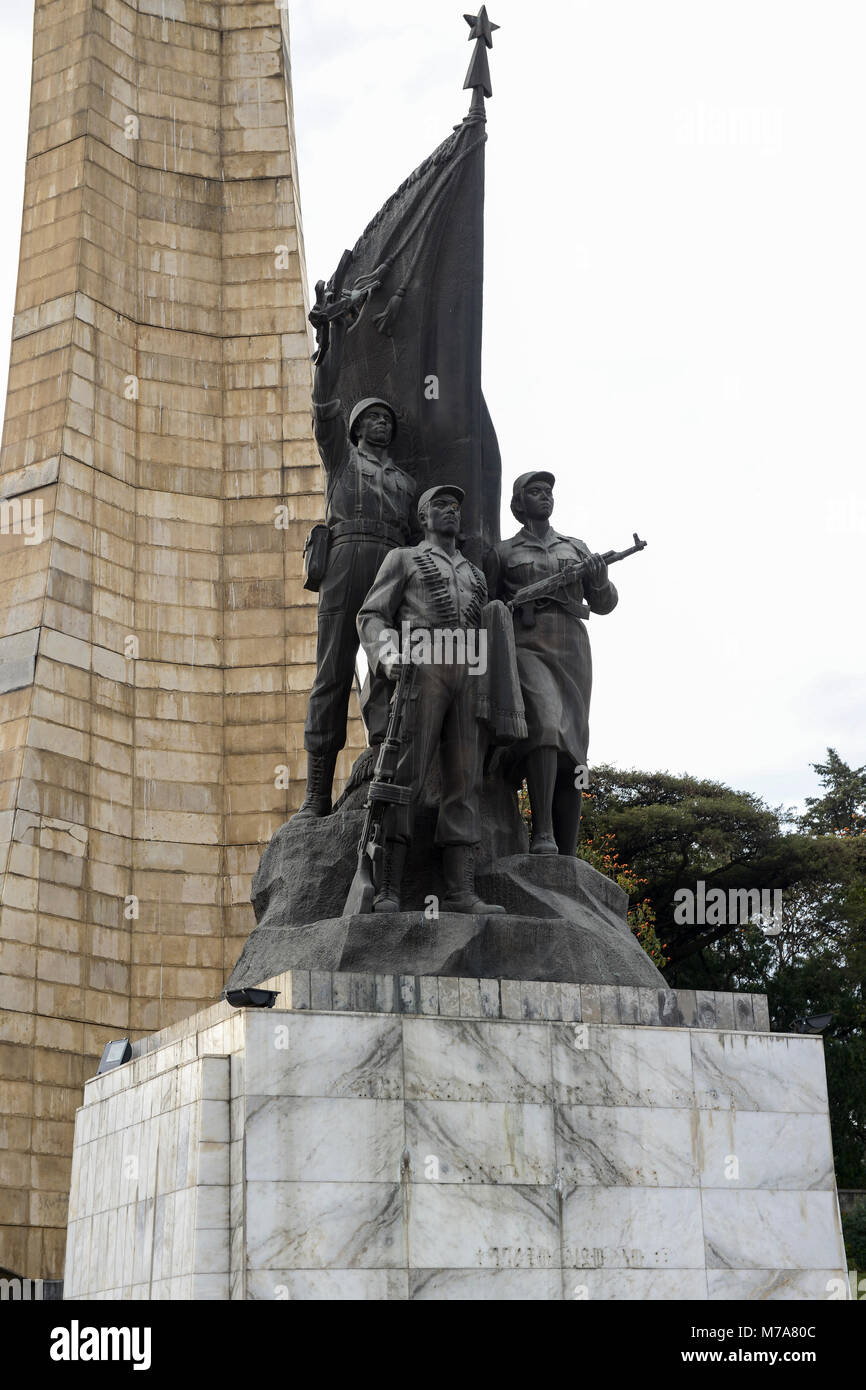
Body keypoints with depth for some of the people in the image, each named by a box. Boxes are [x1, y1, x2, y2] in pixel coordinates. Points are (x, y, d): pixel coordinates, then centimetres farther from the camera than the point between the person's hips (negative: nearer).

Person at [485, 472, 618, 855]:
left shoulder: (575, 548, 21)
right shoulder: (503, 553, 13)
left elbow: (604, 604, 16)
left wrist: (600, 578, -7)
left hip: (571, 652, 4)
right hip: (527, 650, -3)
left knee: (571, 756, -4)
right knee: (545, 724, -31)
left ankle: (567, 859, -7)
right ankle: (542, 836, -39)